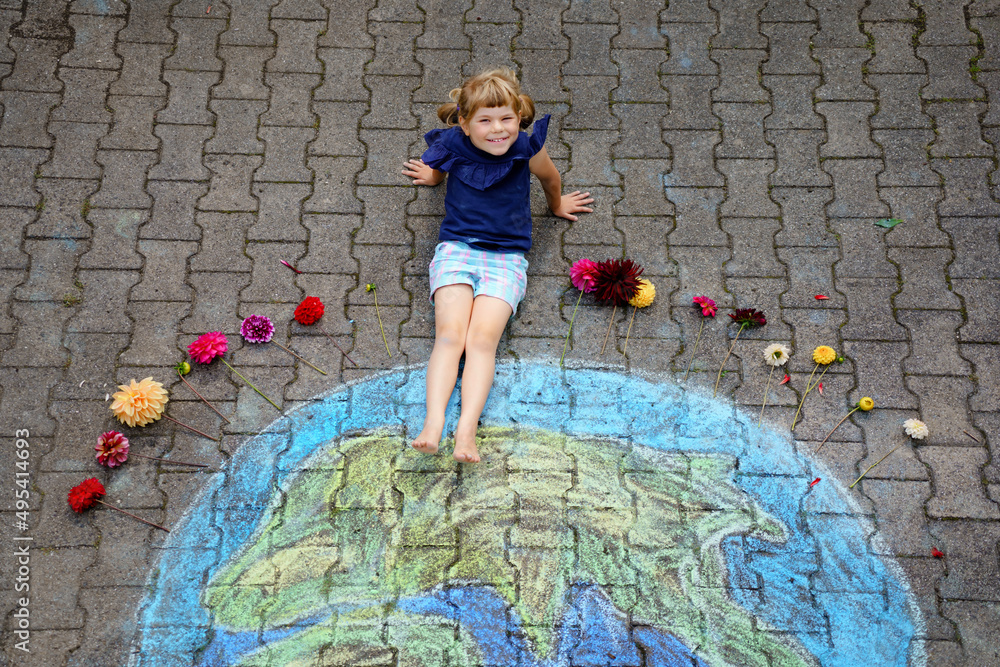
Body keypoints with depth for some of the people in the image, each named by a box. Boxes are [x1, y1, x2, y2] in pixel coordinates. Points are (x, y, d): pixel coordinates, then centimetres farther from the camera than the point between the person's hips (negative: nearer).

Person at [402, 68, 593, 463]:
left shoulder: (527, 149, -5)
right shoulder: (452, 147, -2)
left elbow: (550, 178, 19)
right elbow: (434, 173, 26)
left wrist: (557, 205, 33)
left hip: (506, 256, -1)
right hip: (456, 248, 1)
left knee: (483, 338, -20)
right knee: (450, 335, -19)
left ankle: (467, 429, -29)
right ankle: (433, 423, -29)